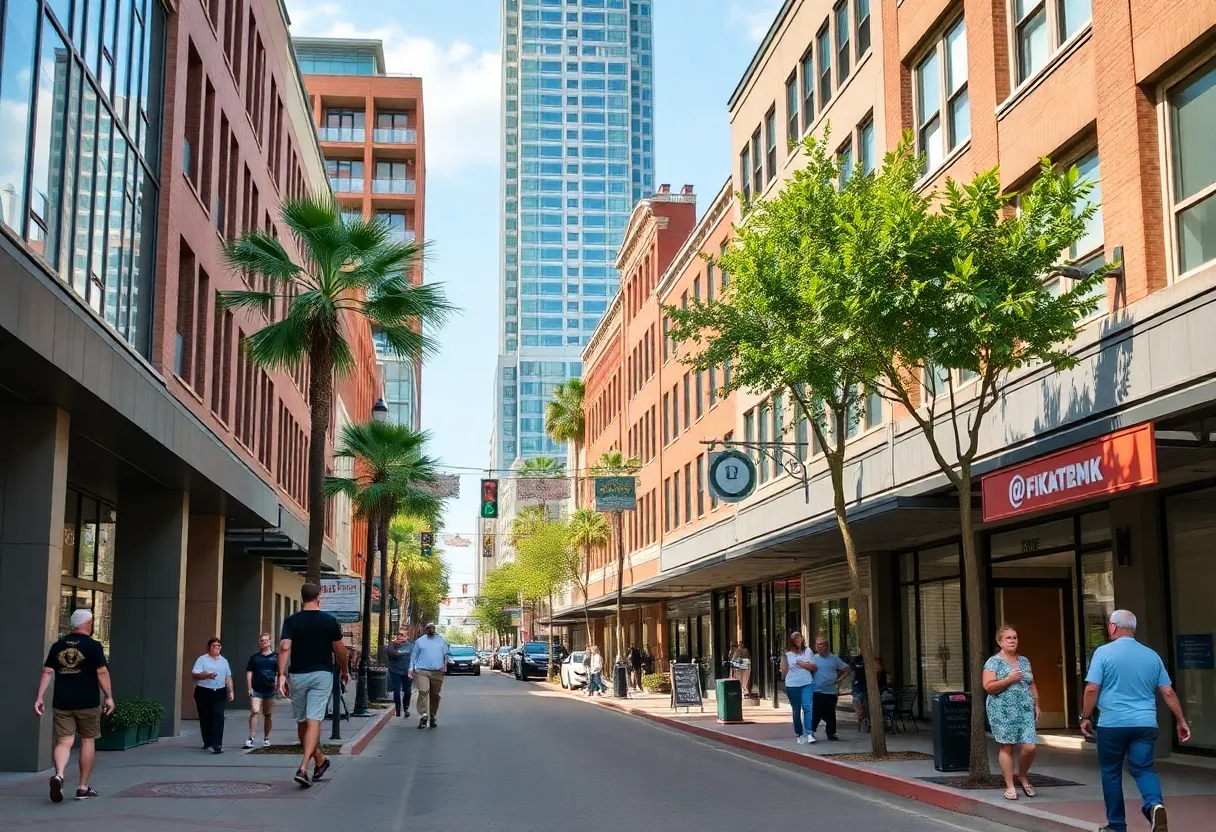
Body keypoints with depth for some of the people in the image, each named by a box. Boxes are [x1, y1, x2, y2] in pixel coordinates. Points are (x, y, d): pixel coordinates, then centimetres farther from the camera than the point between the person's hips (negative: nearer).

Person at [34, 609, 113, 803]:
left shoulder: (58, 646, 8)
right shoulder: (93, 646, -5)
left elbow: (47, 672, 5)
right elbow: (102, 672, -9)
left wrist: (40, 698, 6)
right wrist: (109, 697, -2)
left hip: (62, 702, 3)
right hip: (87, 702, -3)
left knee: (64, 742, 2)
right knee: (88, 741, 9)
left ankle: (59, 775, -26)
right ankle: (83, 788, 12)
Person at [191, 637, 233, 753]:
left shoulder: (224, 661, 16)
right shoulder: (202, 659, 2)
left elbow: (228, 677, 18)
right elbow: (194, 674, -9)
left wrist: (230, 691, 11)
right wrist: (207, 675, -24)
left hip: (220, 693, 2)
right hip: (204, 692, -2)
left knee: (218, 717, -11)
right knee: (205, 718, 5)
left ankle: (217, 744, -17)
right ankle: (207, 742, 23)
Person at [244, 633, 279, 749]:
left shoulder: (276, 657, 6)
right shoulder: (254, 657, 8)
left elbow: (279, 673, 7)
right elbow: (249, 672, 7)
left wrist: (278, 684, -6)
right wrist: (249, 688, -1)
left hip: (270, 690, 1)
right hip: (256, 690, -1)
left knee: (268, 715, 9)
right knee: (254, 711, -15)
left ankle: (266, 738, 20)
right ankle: (251, 738, -18)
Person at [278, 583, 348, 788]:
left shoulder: (291, 621, 0)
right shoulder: (330, 621, 0)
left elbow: (284, 647, -11)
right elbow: (340, 649, 5)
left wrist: (281, 675, -12)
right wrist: (344, 671, 20)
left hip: (297, 675, 1)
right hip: (322, 674, -1)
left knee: (302, 722, 17)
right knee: (314, 721, -7)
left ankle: (320, 761, 30)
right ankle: (303, 768, -21)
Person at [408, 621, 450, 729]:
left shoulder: (441, 640, 16)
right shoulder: (419, 641, 13)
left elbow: (446, 654, 16)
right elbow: (414, 656, 12)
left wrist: (445, 665, 1)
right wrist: (411, 669, 4)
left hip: (437, 672, 2)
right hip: (422, 671, -2)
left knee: (435, 695, 5)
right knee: (423, 692, -19)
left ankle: (432, 718, 16)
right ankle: (423, 716, -22)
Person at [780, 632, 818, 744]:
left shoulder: (808, 651, 9)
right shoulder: (787, 654, 5)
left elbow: (814, 667, 8)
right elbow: (784, 670, 2)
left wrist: (804, 665, -7)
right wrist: (783, 658, -8)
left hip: (807, 683, 0)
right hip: (792, 685, 0)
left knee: (808, 707, -17)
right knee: (796, 710, 6)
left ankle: (809, 733, -21)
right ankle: (800, 734, 15)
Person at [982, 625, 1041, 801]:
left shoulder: (1024, 661, 15)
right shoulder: (993, 662, -2)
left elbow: (1032, 685, 21)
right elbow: (988, 687, -11)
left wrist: (1036, 705, 13)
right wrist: (1009, 679, -17)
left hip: (1025, 711, 4)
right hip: (1003, 712, -4)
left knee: (1030, 747, -6)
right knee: (1006, 747, -1)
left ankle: (1022, 775, 21)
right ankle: (1010, 786, 8)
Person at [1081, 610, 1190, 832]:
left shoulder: (1104, 652, -5)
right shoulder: (1152, 655, 8)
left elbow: (1092, 689, -9)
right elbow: (1168, 692, 9)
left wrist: (1086, 718, 2)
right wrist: (1181, 721, 17)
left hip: (1112, 724, -3)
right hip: (1145, 723, 3)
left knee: (1111, 772, 11)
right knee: (1143, 768, 6)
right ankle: (1155, 804, -23)